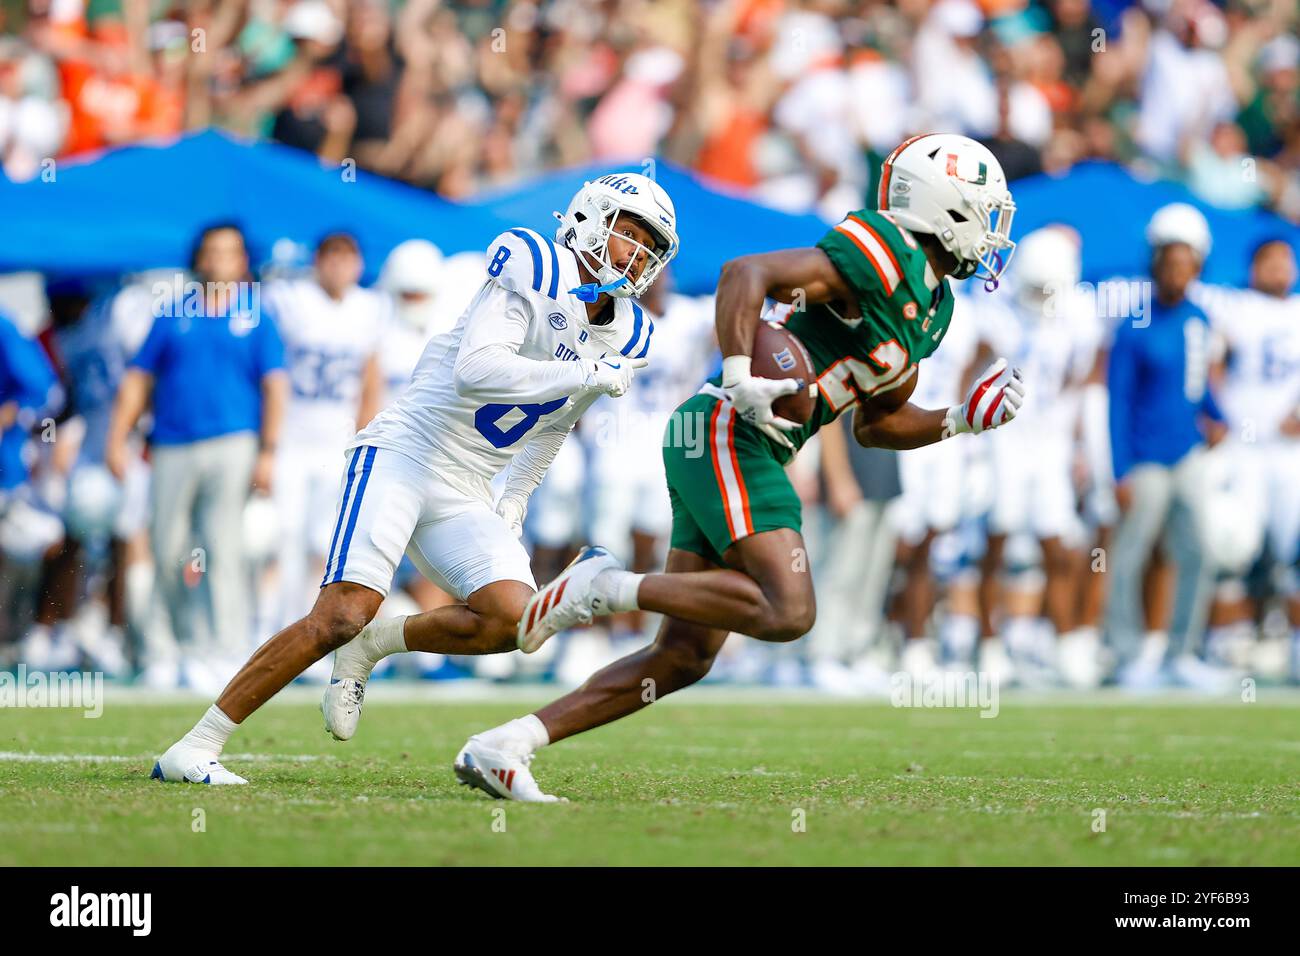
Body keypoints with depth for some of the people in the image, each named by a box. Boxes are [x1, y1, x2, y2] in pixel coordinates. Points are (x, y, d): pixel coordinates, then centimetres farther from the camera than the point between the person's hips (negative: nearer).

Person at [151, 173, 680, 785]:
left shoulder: (624, 339, 10)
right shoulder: (534, 268, -12)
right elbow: (476, 370, -24)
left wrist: (515, 503, 21)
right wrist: (589, 374, -21)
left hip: (465, 498, 7)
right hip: (403, 455, -7)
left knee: (512, 618, -18)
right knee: (341, 616, -21)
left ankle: (368, 647, 5)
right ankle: (193, 750, -15)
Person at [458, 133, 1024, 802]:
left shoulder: (932, 306, 18)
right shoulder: (881, 256, -12)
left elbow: (874, 425, 26)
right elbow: (747, 273, -21)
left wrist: (960, 421, 13)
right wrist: (739, 378, -29)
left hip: (723, 447, 10)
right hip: (727, 435, -10)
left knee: (684, 656, 4)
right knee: (788, 612, -22)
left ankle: (499, 748, 3)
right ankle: (610, 587, -13)